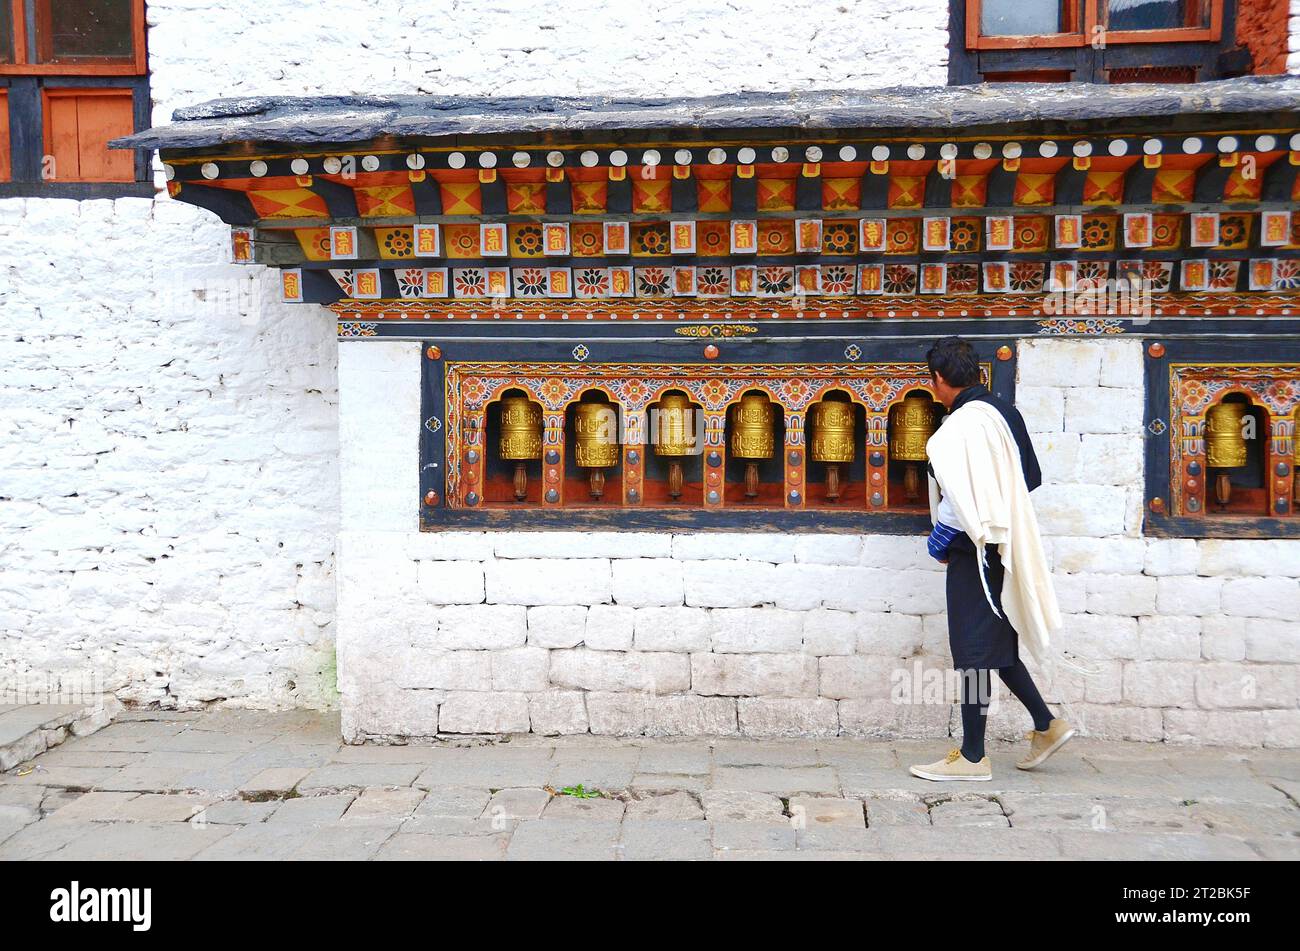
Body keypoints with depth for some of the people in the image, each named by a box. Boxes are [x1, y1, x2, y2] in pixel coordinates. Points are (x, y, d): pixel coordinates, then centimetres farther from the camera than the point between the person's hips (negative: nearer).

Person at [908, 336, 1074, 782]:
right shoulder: (1002, 411, 9)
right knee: (996, 643, 20)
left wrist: (946, 537, -10)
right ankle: (1046, 725, 27)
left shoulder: (963, 423, -20)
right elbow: (1030, 477, 13)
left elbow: (967, 499, -24)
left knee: (973, 648, -1)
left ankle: (972, 757, 8)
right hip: (1001, 541, 10)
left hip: (976, 549, -10)